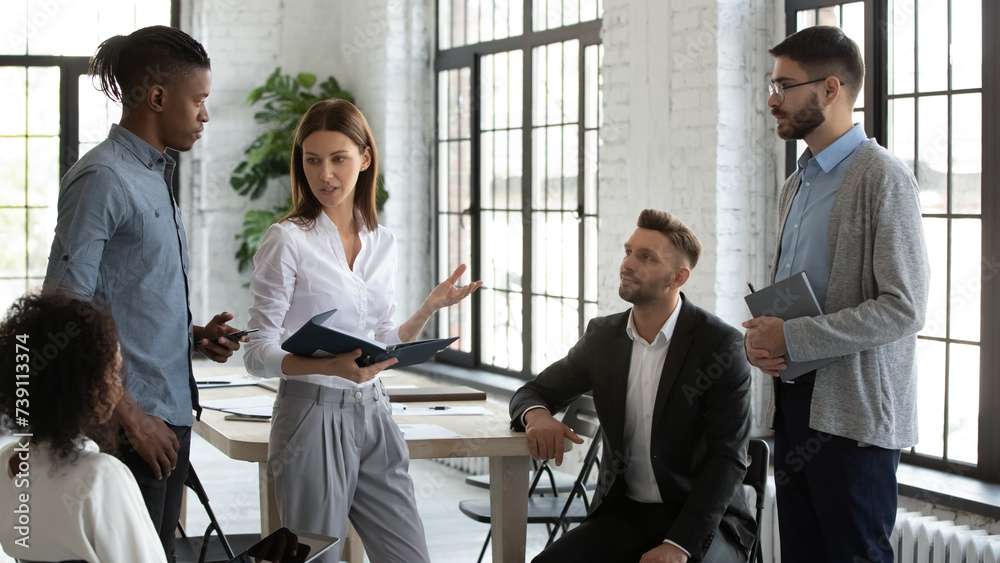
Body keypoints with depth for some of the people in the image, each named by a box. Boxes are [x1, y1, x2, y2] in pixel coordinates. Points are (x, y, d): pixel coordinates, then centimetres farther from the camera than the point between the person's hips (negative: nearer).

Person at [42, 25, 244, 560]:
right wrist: (130, 416, -18)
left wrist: (192, 335, 7)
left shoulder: (155, 176, 17)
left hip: (170, 412, 9)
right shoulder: (103, 179, -12)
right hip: (129, 423, -9)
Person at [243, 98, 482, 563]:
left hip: (373, 415, 6)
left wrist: (429, 308, 2)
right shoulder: (287, 240, -7)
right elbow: (258, 354, -10)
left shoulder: (382, 243, 10)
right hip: (313, 415, -5)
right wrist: (333, 366, -25)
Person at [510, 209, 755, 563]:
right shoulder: (603, 336, 6)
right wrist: (537, 415, -11)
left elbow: (728, 458, -12)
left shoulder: (720, 344, -9)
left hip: (702, 520, -4)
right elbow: (533, 393, 16)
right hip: (624, 514, 4)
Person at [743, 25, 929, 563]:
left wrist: (793, 338, -17)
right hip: (794, 401, 8)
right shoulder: (796, 185, 17)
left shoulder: (882, 177, -10)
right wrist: (762, 338, 2)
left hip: (853, 413, -8)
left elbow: (903, 307, -17)